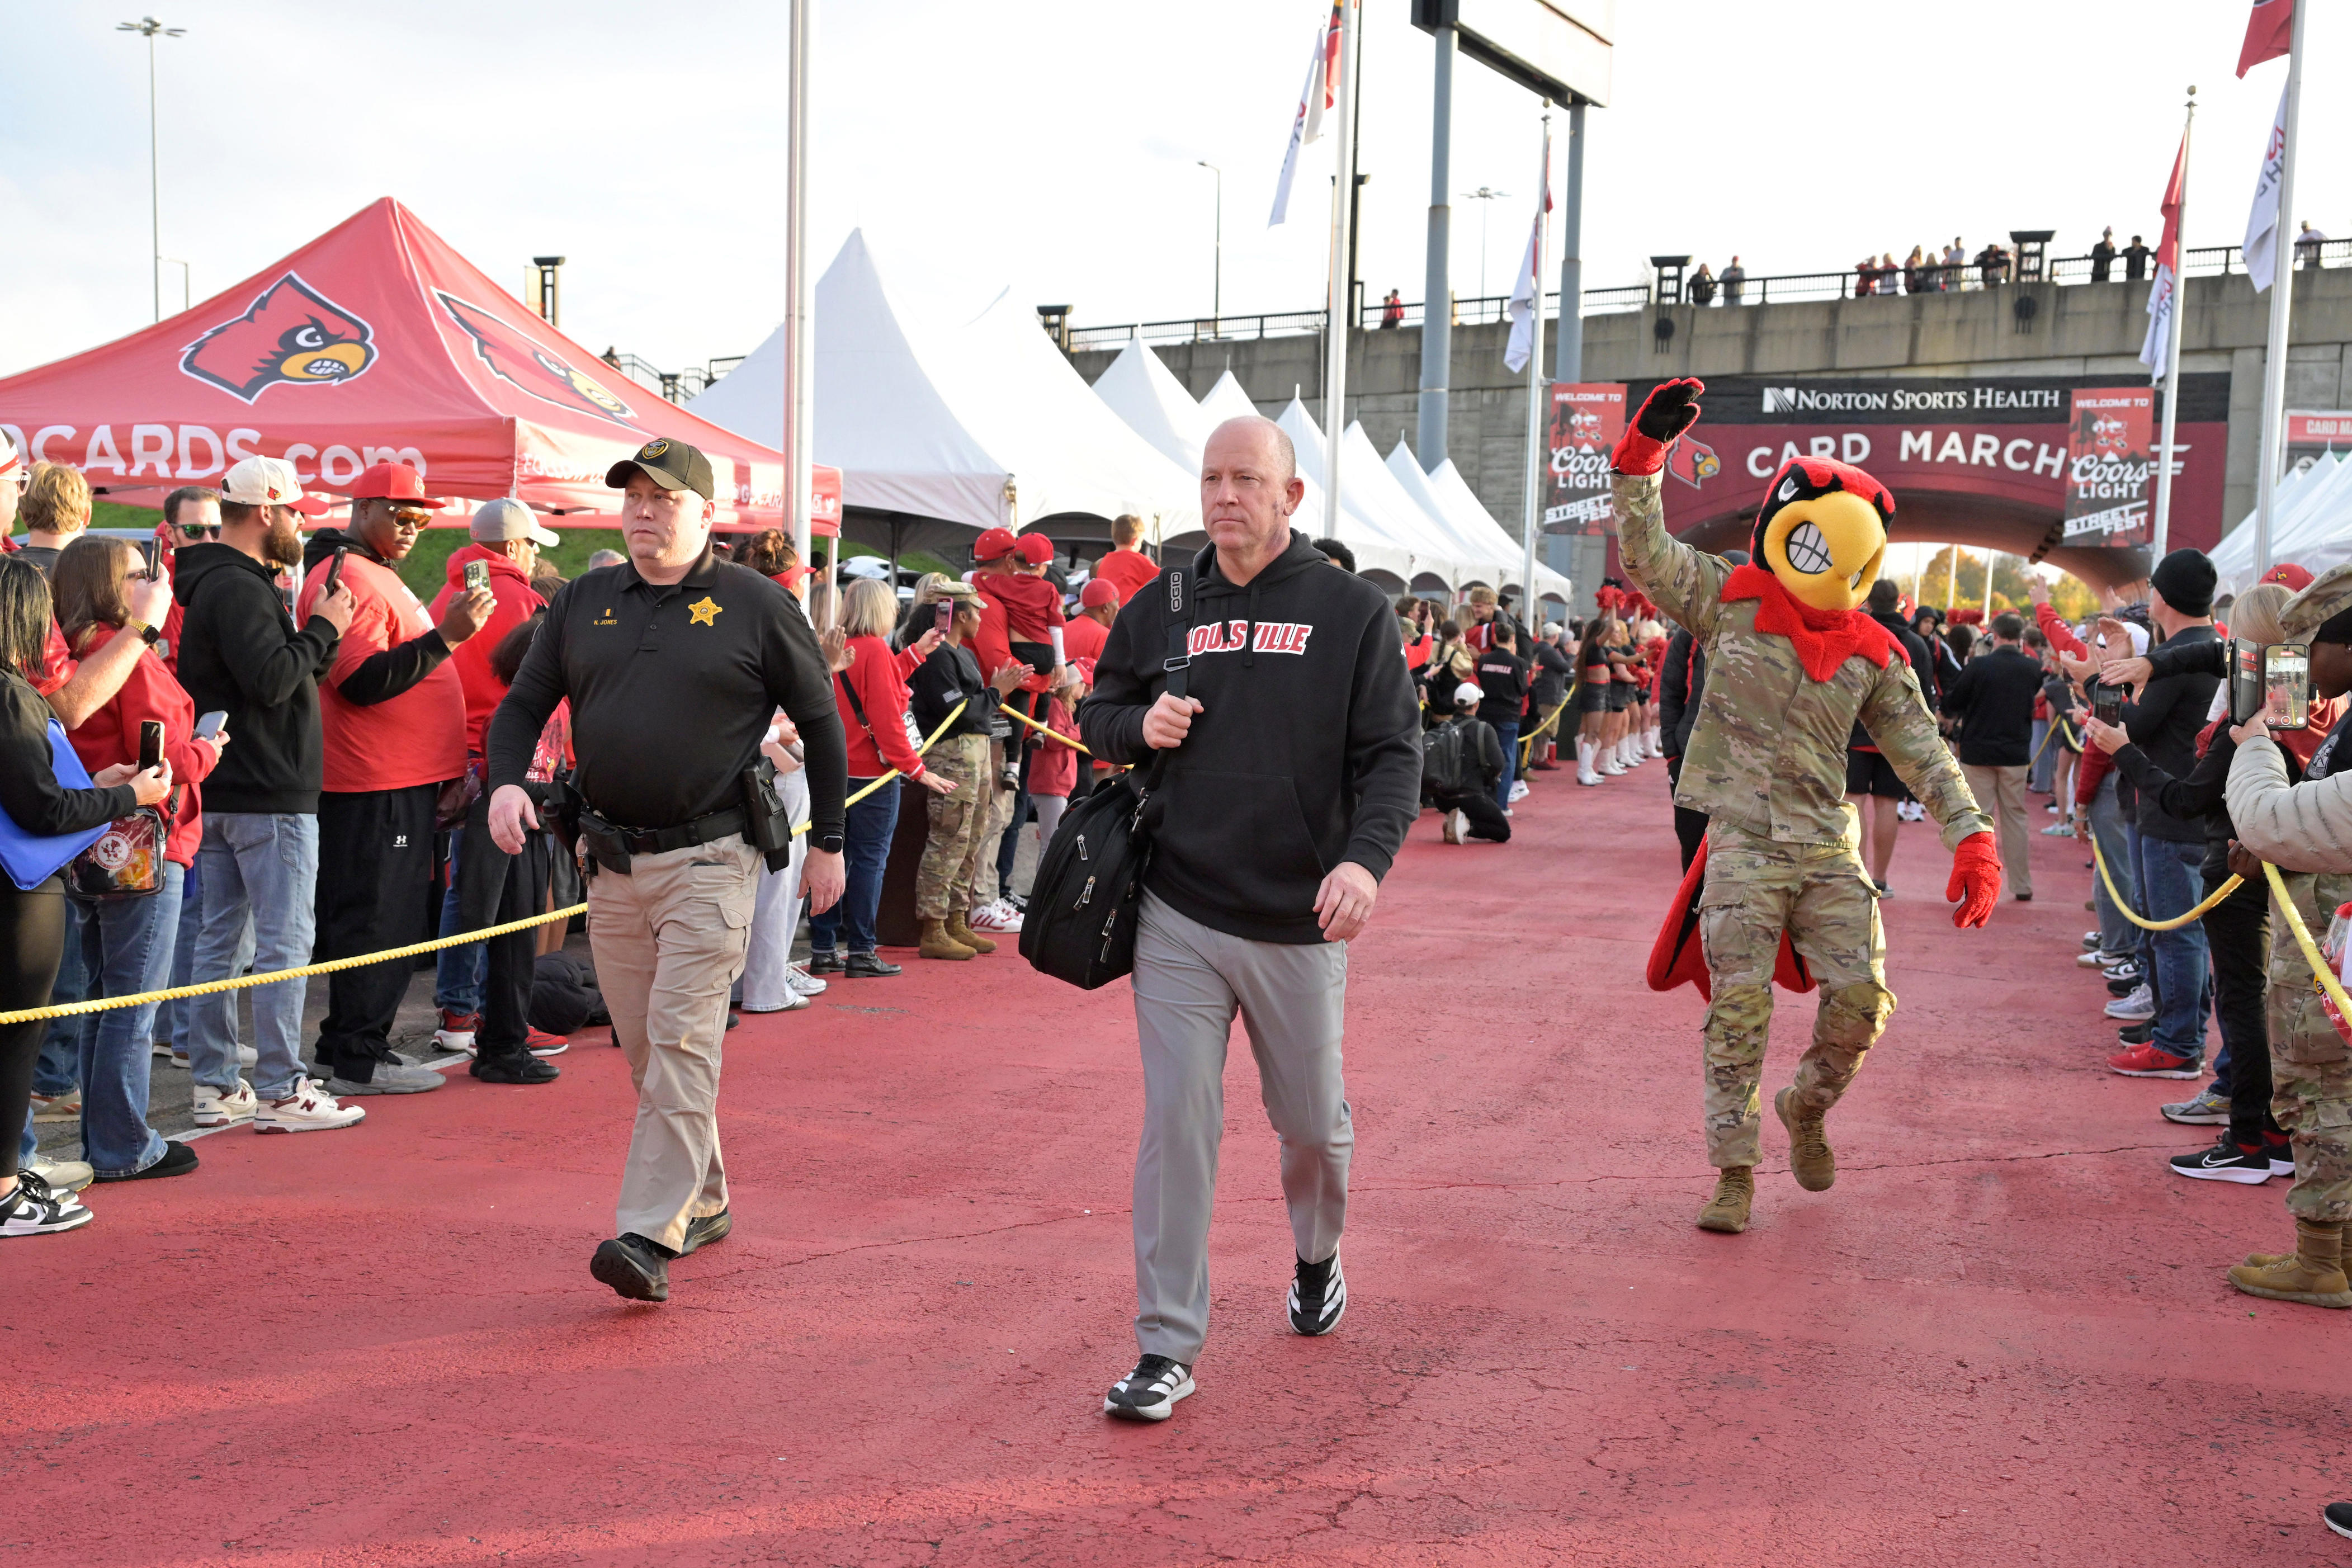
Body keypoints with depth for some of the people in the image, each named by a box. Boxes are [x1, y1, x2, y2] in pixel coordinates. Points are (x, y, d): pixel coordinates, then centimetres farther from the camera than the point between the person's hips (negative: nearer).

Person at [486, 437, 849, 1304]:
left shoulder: (756, 605, -2)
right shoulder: (584, 600, 10)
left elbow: (819, 720, 3)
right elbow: (524, 702, 13)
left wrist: (828, 842, 2)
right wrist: (506, 780, -7)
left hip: (709, 861, -5)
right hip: (611, 864, 5)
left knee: (681, 1044, -11)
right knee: (646, 1052, 12)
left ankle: (650, 1235, -11)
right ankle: (703, 1202, 27)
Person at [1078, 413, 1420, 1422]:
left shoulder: (1352, 611, -1)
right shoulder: (1160, 611, 8)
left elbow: (1391, 750, -5)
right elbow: (1097, 714, 19)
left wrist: (1366, 855, -22)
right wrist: (1138, 725, -5)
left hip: (1301, 924, -1)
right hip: (1179, 920, 1)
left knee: (1312, 1121, 14)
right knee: (1176, 1127, -3)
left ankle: (1317, 1257, 45)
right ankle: (1168, 1347, 6)